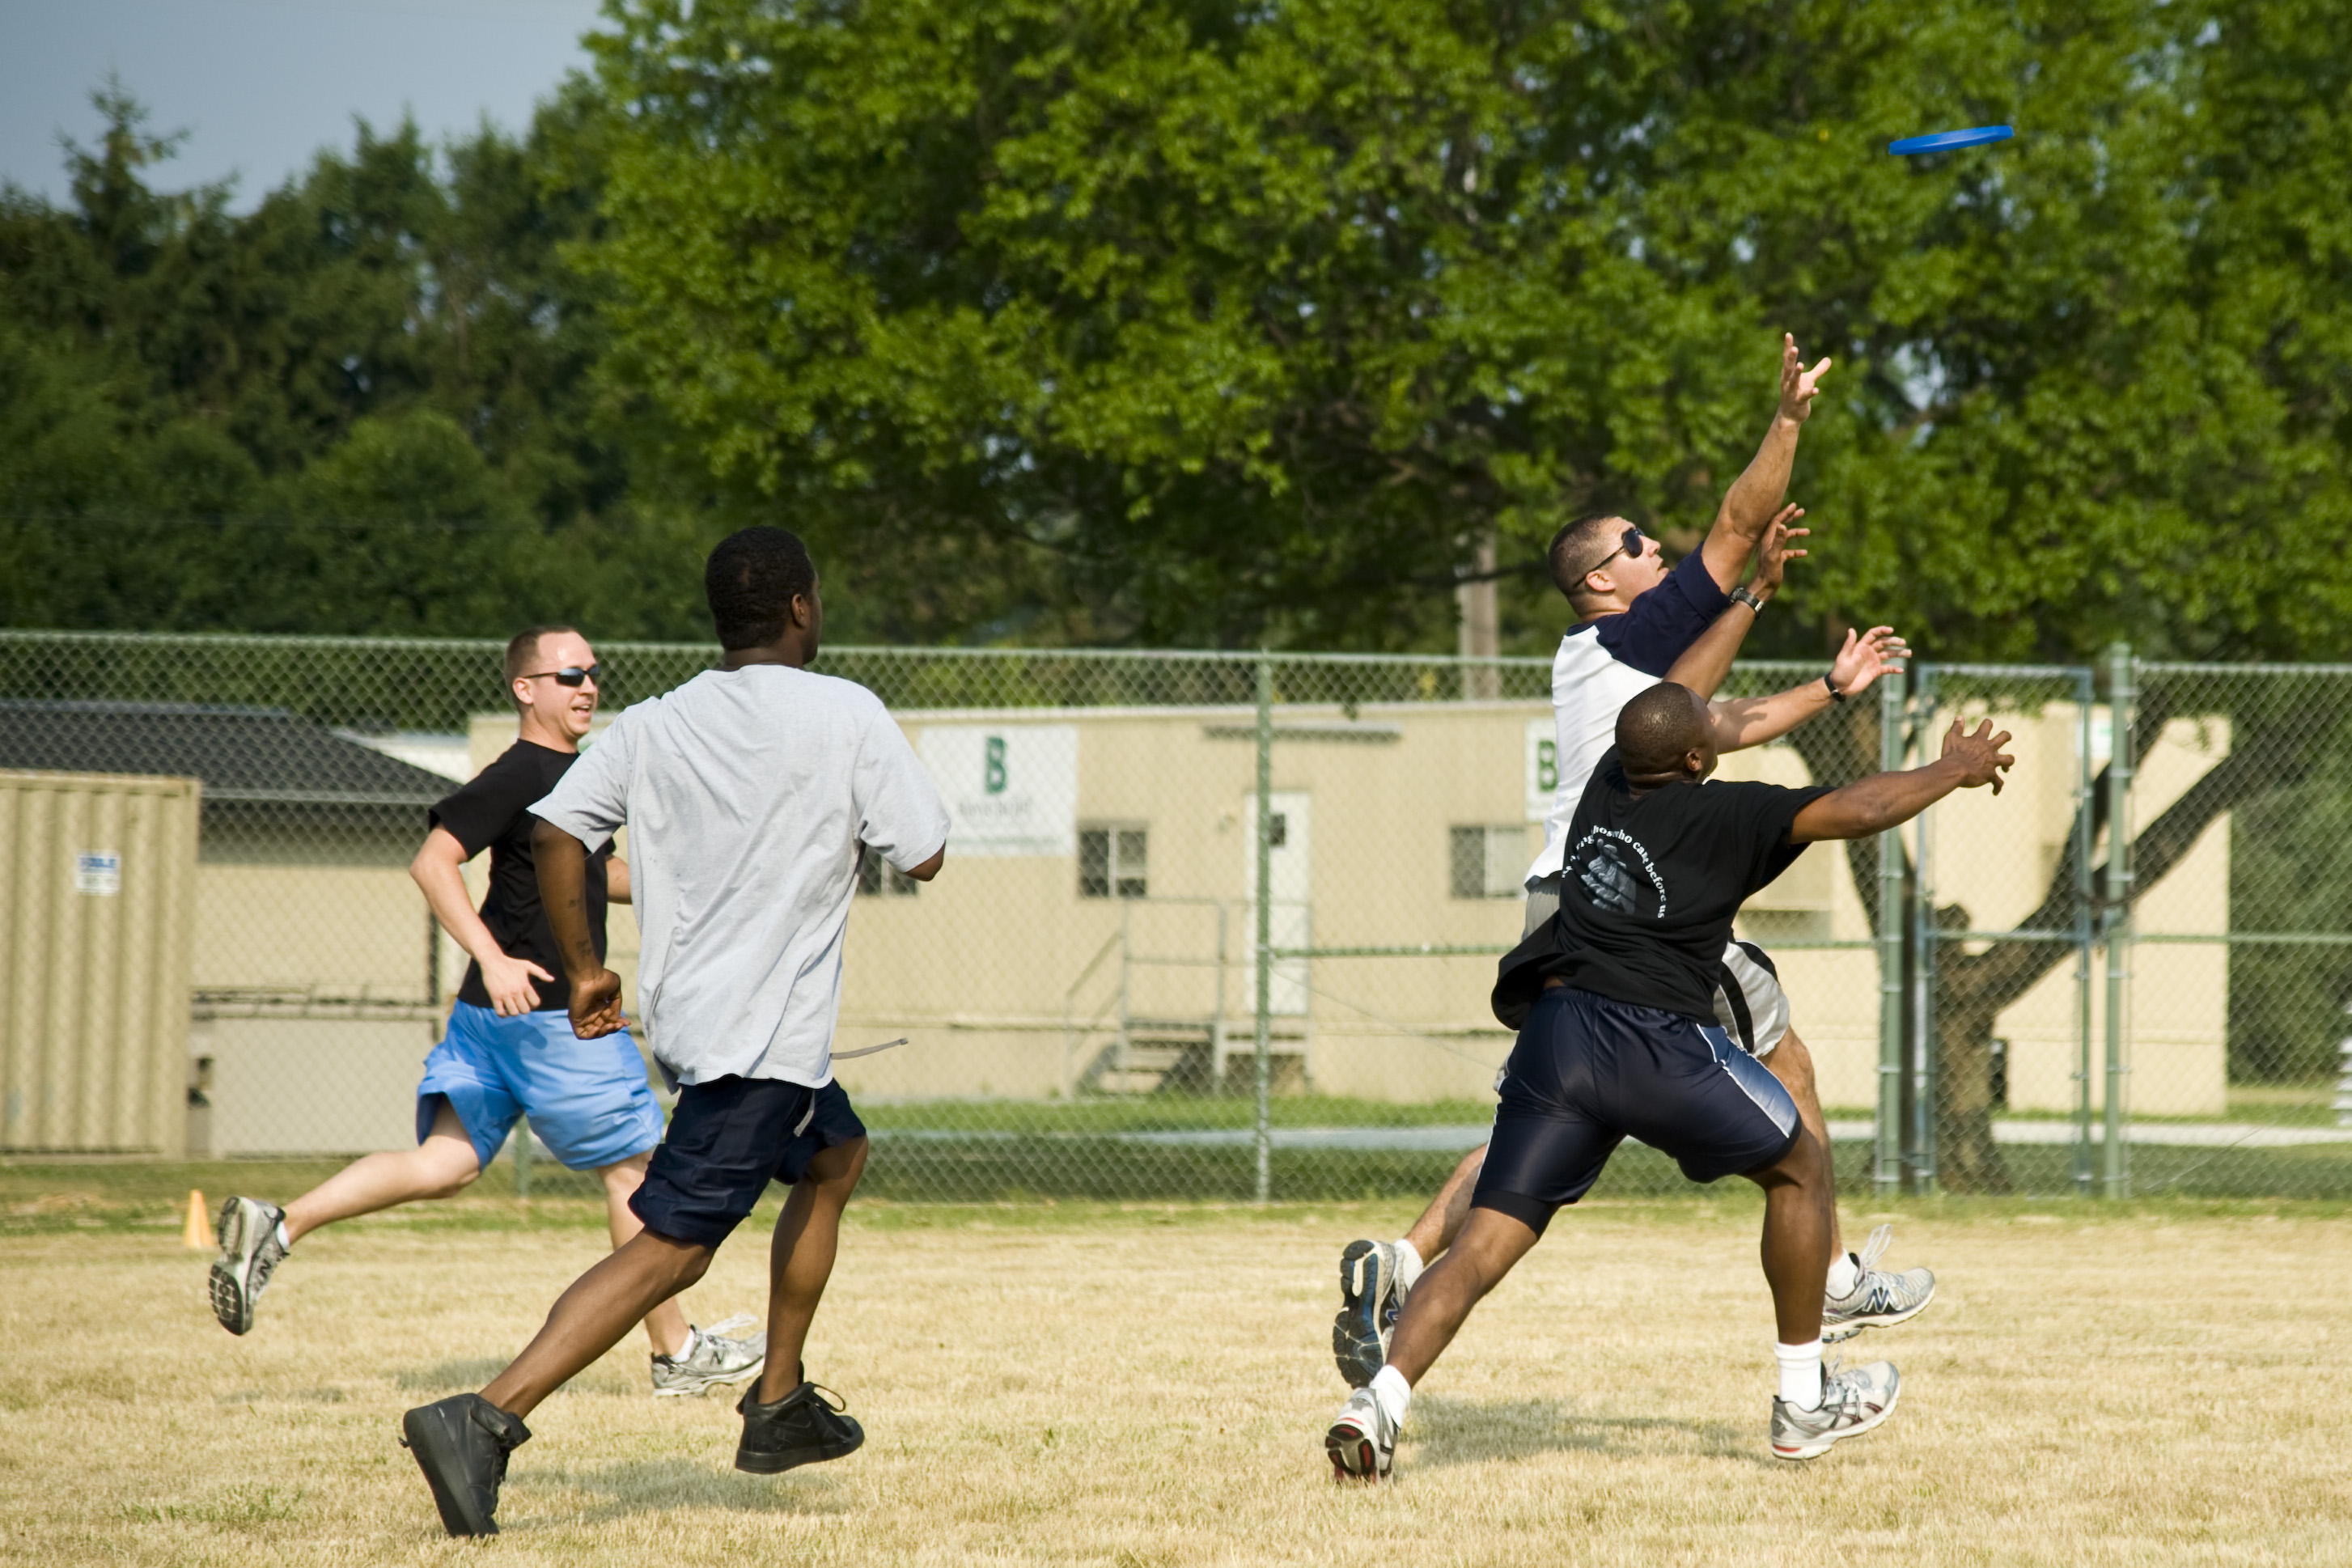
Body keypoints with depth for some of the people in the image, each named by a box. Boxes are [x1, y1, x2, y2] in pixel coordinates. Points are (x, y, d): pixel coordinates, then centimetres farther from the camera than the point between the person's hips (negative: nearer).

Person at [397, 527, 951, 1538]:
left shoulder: (656, 725, 6)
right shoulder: (844, 715, -8)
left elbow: (558, 828, -1)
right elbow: (923, 856, -6)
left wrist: (582, 967, 9)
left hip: (686, 1013, 8)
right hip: (768, 1036, -8)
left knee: (835, 1154, 30)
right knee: (671, 1247, -12)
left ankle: (780, 1404, 31)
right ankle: (487, 1419, -26)